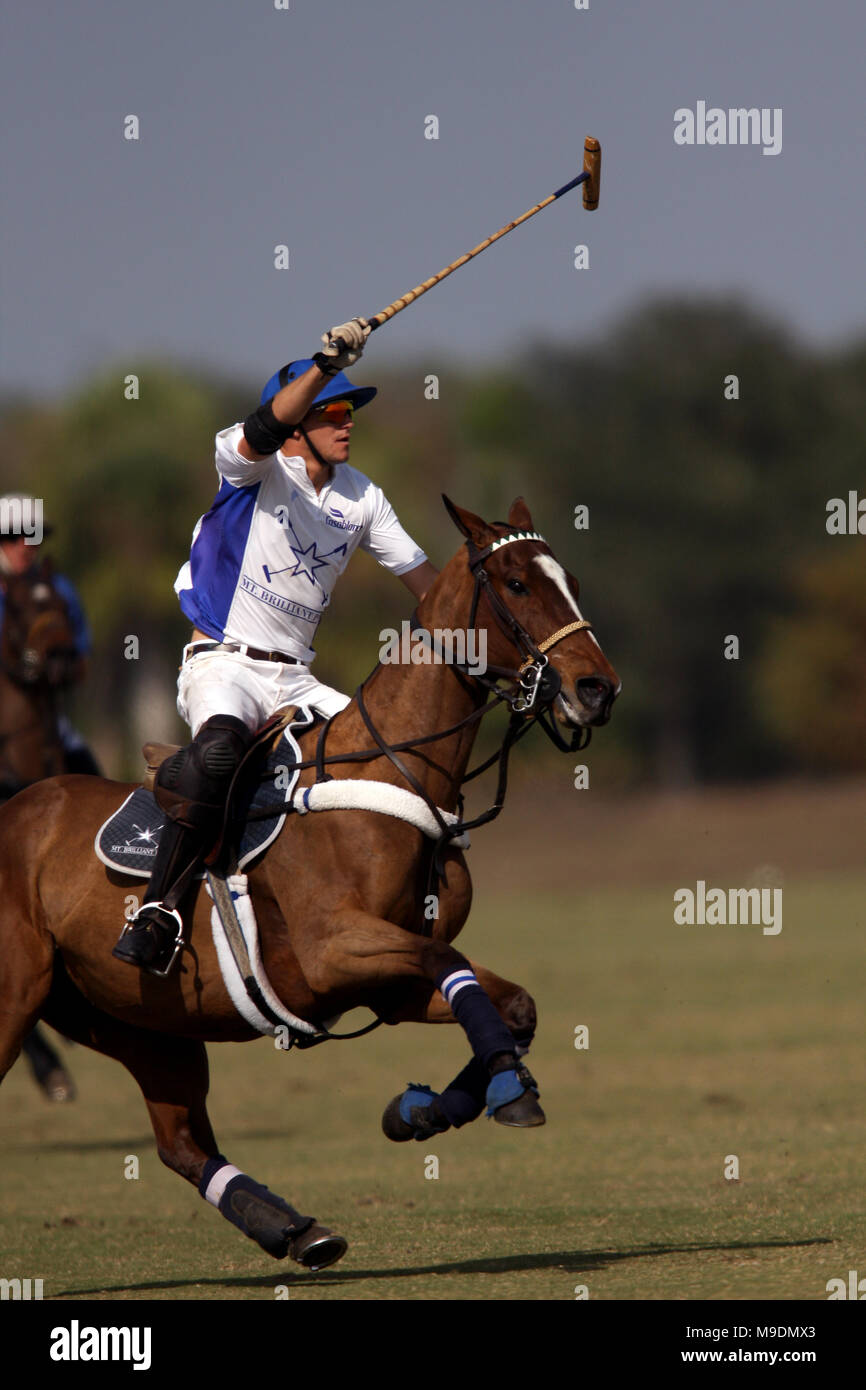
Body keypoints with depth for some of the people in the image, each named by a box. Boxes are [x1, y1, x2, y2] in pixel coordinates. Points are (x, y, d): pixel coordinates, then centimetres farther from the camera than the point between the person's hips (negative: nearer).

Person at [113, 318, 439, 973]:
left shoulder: (363, 497, 13)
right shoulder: (258, 468, -5)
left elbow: (426, 580, 18)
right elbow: (267, 427, -29)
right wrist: (327, 365, -44)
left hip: (296, 681, 7)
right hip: (222, 666, -7)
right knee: (221, 745, -37)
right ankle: (160, 913, -34)